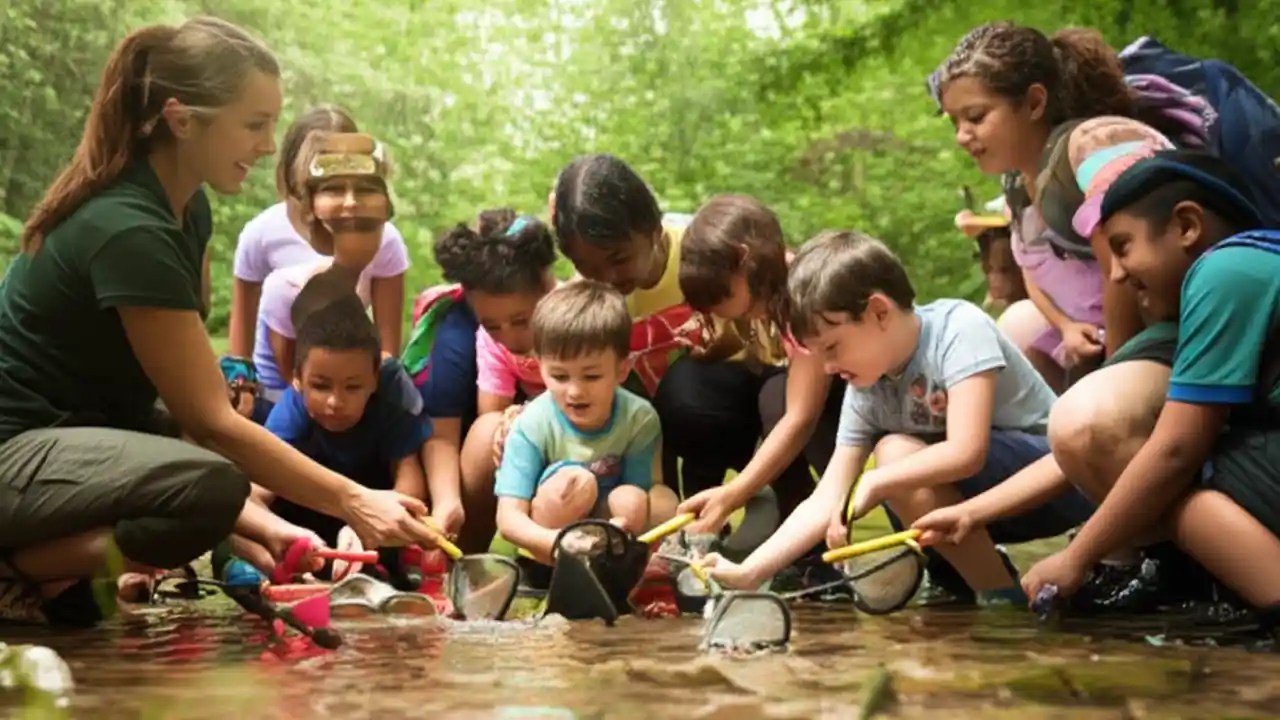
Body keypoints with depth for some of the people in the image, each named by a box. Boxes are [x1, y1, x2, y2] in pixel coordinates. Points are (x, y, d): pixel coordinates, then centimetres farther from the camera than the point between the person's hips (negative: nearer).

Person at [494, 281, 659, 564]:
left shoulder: (640, 418, -17)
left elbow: (636, 511, -14)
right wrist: (558, 542, -49)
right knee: (573, 481, -29)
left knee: (631, 500, -28)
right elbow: (508, 517, -27)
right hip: (544, 538, -2)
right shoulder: (533, 424, -21)